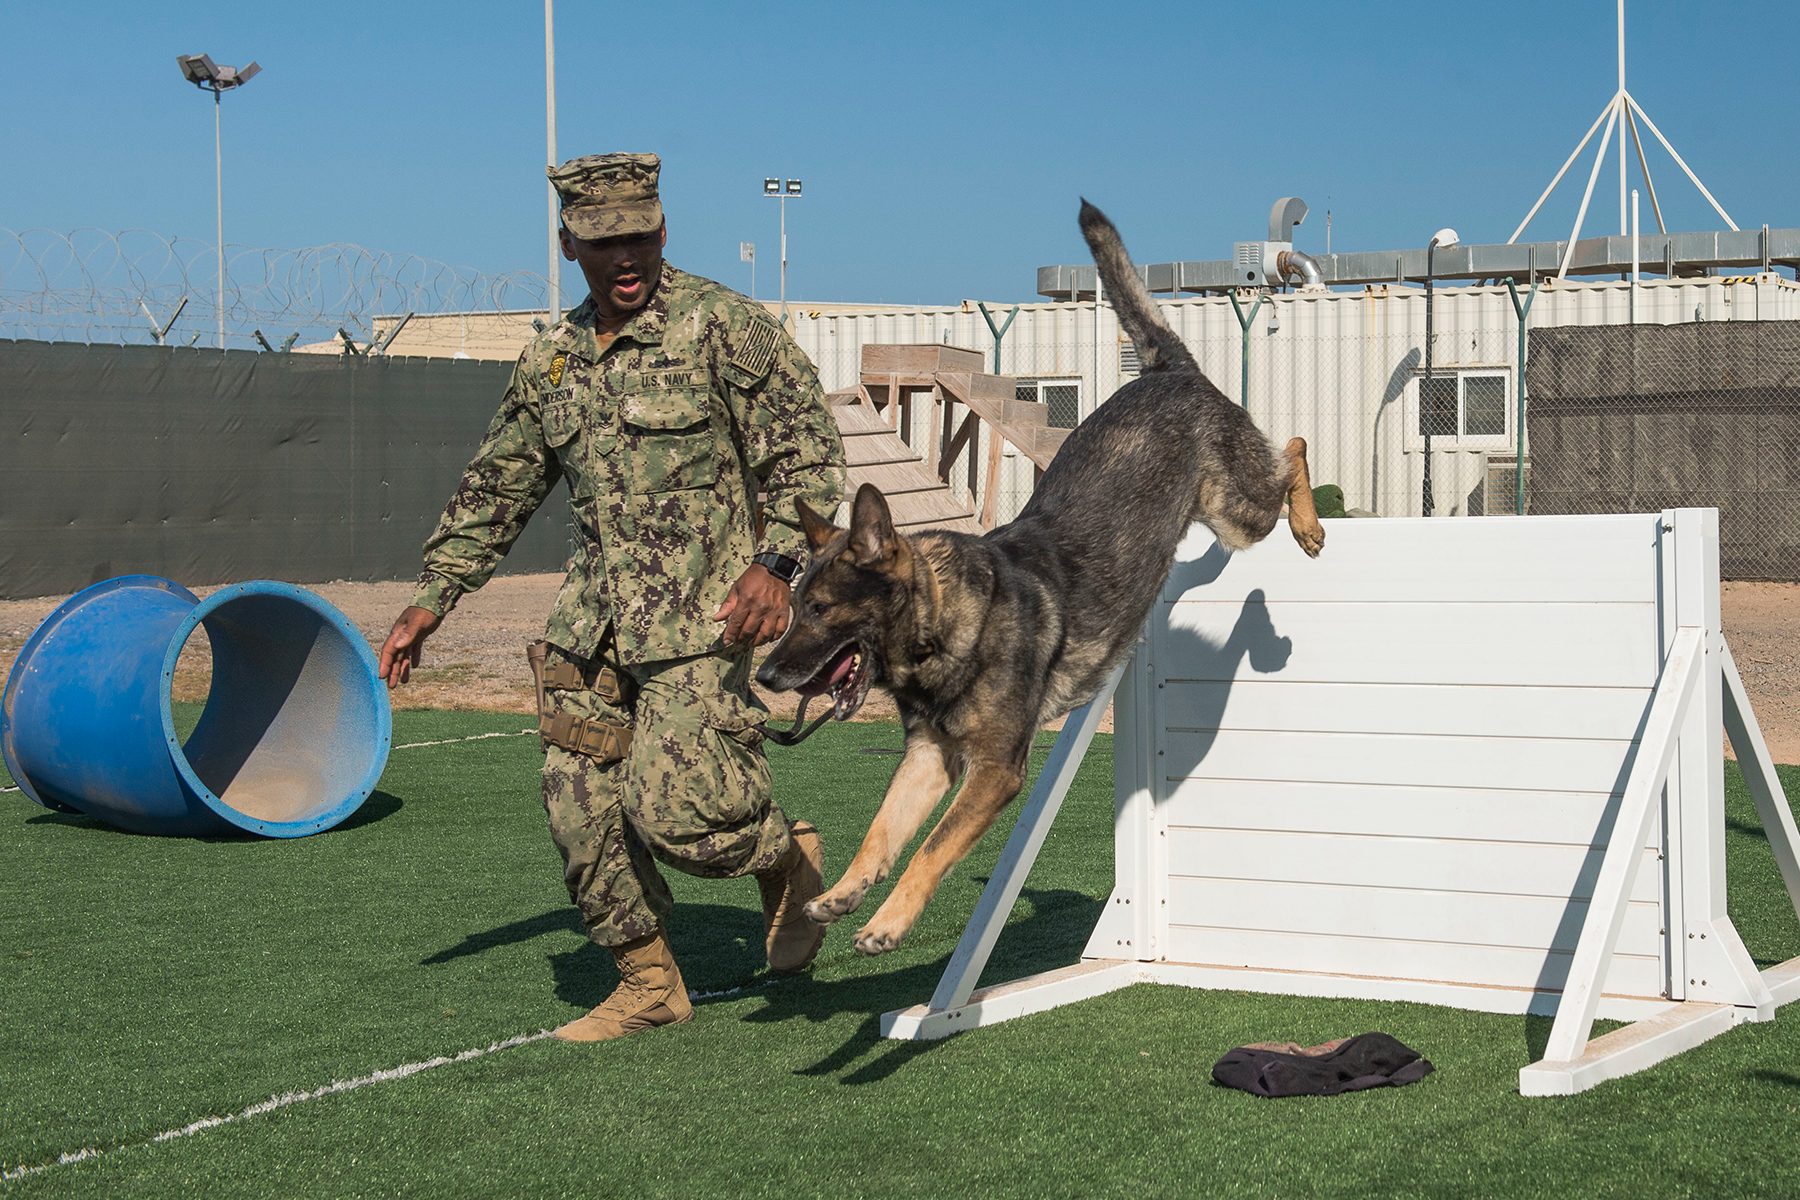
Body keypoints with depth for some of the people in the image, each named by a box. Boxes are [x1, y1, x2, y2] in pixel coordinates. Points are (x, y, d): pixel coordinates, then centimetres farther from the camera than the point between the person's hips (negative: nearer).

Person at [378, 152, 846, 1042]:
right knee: (582, 809, 3)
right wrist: (431, 601, 17)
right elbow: (495, 491, 20)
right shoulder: (552, 359, 11)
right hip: (592, 618, 6)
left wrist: (775, 562, -24)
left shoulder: (725, 327, -7)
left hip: (702, 616, -6)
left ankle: (787, 860, 17)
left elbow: (808, 452, -10)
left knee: (673, 807, -14)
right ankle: (648, 985, 18)